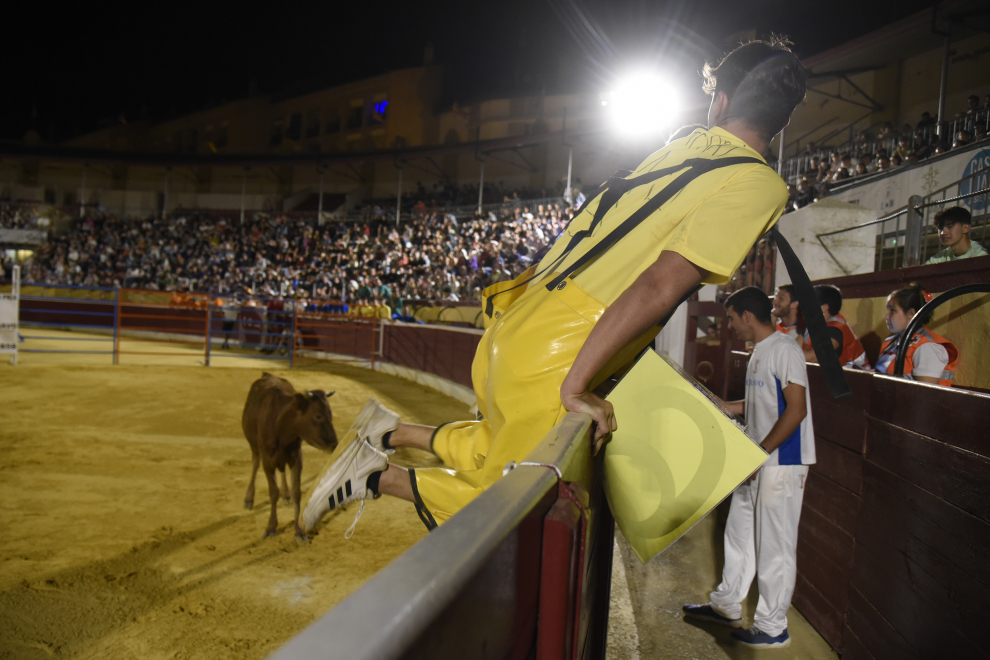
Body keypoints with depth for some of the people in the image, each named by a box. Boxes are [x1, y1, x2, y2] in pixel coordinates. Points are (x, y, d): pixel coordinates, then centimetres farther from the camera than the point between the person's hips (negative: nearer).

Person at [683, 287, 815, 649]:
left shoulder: (785, 351, -16)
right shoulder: (759, 352, 14)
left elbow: (796, 409, -22)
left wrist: (760, 452, -22)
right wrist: (721, 406, 19)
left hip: (781, 462, -10)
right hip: (756, 461, 10)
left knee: (774, 544, 0)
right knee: (739, 531, 18)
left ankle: (772, 627, 13)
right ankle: (726, 606, 32)